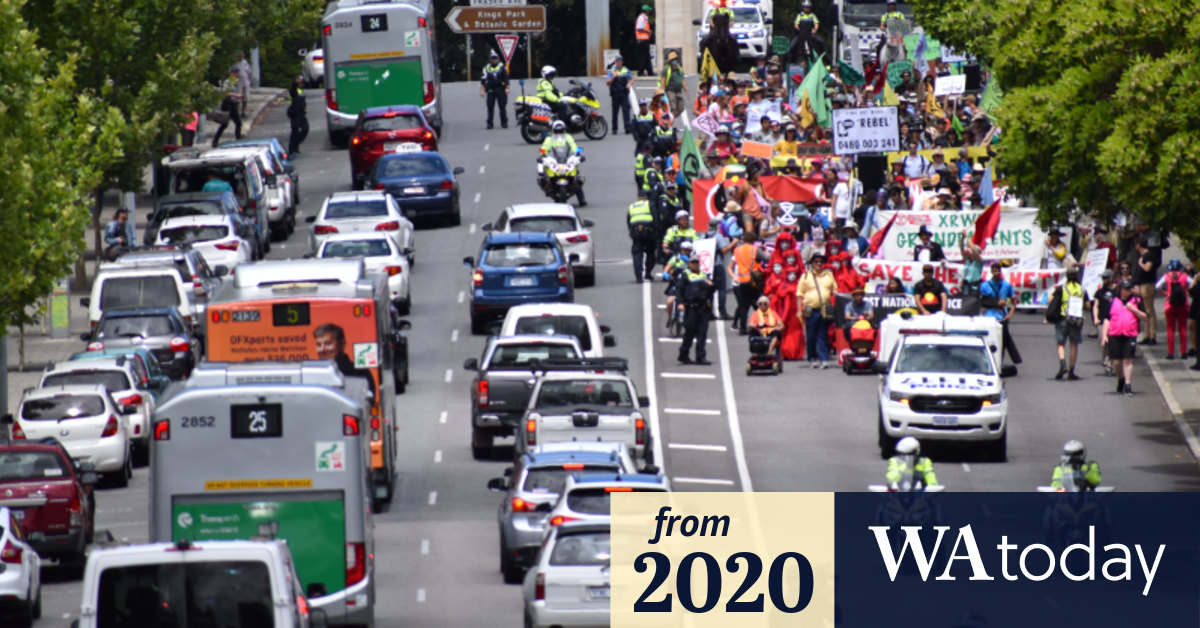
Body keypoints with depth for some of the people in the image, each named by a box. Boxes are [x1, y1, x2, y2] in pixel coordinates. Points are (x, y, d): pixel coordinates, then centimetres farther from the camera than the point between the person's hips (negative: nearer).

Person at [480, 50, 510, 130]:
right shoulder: (486, 68, 7)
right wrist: (482, 90, -5)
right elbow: (483, 80, 3)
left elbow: (506, 78, 3)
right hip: (490, 89, 1)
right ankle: (489, 123, 3)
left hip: (500, 89, -1)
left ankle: (504, 122, 6)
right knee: (490, 107, -2)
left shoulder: (502, 67, 5)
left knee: (502, 107, -1)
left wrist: (507, 88, -6)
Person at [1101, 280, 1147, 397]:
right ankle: (1121, 380, 29)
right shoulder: (1113, 302, 11)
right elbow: (1107, 319, 11)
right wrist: (1104, 335, 3)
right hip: (1115, 335, 1)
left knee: (1128, 360, -8)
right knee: (1116, 362, 3)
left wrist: (1134, 309, -7)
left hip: (1130, 335, -1)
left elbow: (1144, 317, 8)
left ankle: (1128, 385, -5)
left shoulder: (1136, 301, 9)